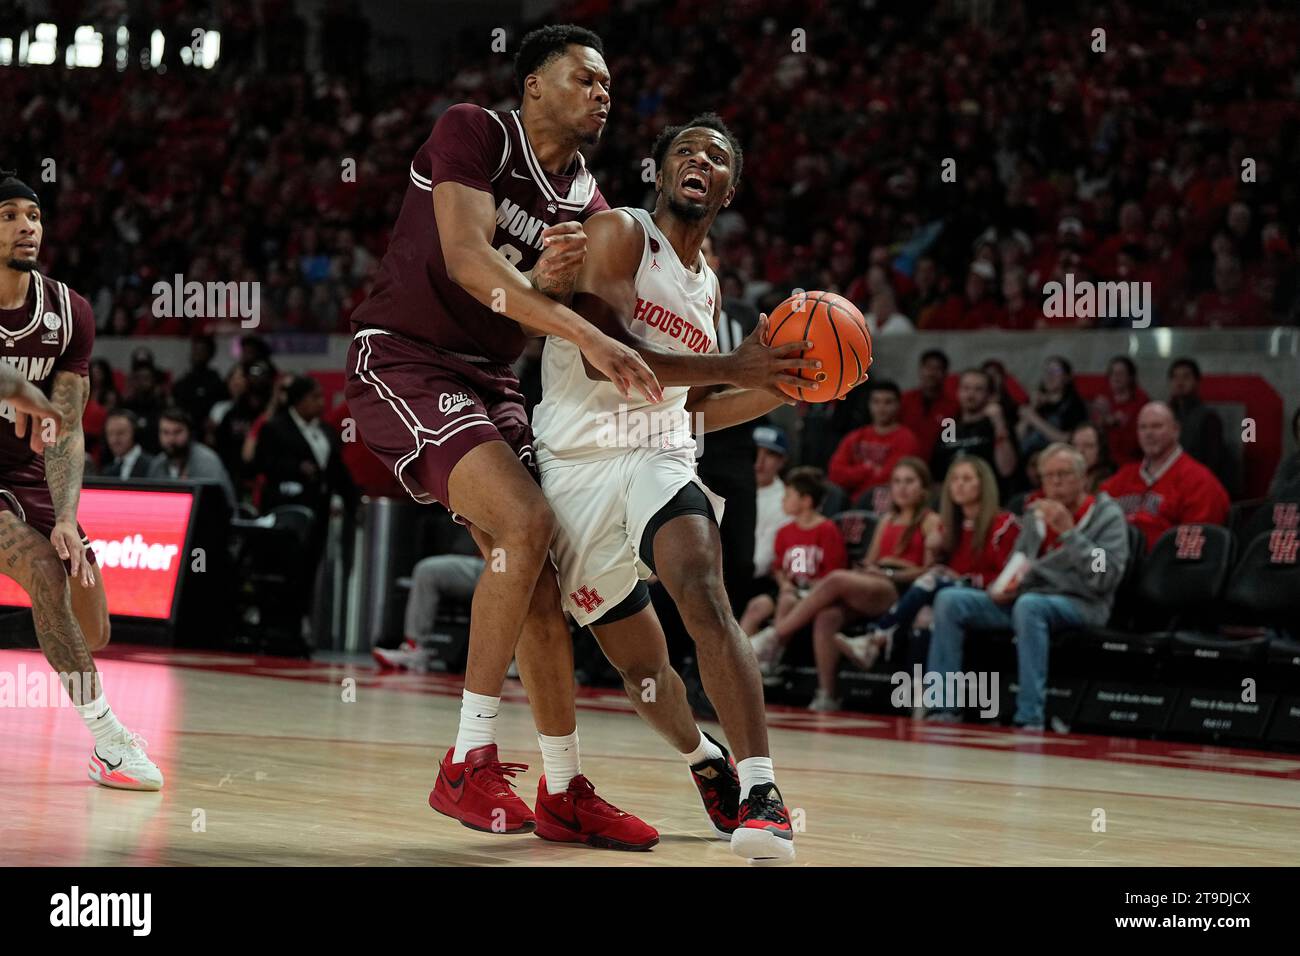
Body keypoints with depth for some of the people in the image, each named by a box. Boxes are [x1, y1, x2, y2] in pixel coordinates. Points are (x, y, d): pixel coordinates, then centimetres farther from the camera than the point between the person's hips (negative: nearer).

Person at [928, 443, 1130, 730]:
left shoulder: (1107, 515, -1)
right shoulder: (1035, 515, 16)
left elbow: (1106, 578, -15)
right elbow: (1015, 567, 26)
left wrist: (1069, 532, -17)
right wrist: (999, 588, 2)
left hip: (1079, 606, -6)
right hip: (1023, 598, 6)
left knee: (1029, 605, -40)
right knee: (949, 600, -10)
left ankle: (1030, 718, -40)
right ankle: (944, 708, -12)